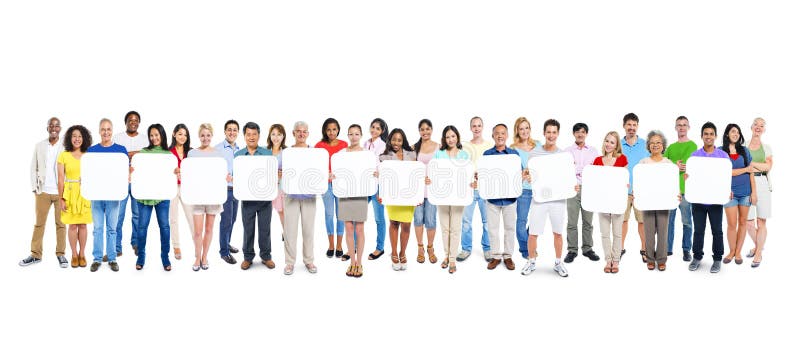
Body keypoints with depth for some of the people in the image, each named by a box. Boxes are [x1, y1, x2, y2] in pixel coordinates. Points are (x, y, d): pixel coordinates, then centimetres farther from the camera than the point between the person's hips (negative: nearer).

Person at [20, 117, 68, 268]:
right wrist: (34, 188, 4)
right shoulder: (39, 146, 6)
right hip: (43, 191, 2)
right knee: (39, 223, 7)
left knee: (61, 224, 4)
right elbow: (33, 168, 10)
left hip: (61, 192, -2)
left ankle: (60, 254, 12)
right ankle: (35, 255, 14)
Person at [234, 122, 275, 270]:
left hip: (265, 198, -1)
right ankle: (248, 257, 21)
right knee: (248, 229, 8)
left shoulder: (267, 154, 1)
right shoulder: (238, 155, 5)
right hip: (247, 198, 1)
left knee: (265, 229, 7)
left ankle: (266, 256, 21)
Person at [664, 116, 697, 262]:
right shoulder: (671, 147, 16)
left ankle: (686, 250, 7)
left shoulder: (692, 145, 2)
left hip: (685, 189, -4)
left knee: (686, 221, -1)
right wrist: (675, 165, -10)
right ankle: (668, 248, 12)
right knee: (669, 220, 5)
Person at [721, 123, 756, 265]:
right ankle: (732, 252, 14)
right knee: (732, 224, -1)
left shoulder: (745, 151, 9)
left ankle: (738, 252, 14)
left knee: (742, 222, 5)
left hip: (746, 191, 2)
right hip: (730, 192, -2)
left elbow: (751, 173, 7)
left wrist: (754, 192, 0)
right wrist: (745, 169, -1)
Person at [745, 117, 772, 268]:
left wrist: (751, 163, -11)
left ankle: (758, 254, 9)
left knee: (761, 221, 0)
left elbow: (768, 167, -4)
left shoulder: (766, 148, 10)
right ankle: (758, 246, 27)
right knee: (748, 222, 0)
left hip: (762, 184, 0)